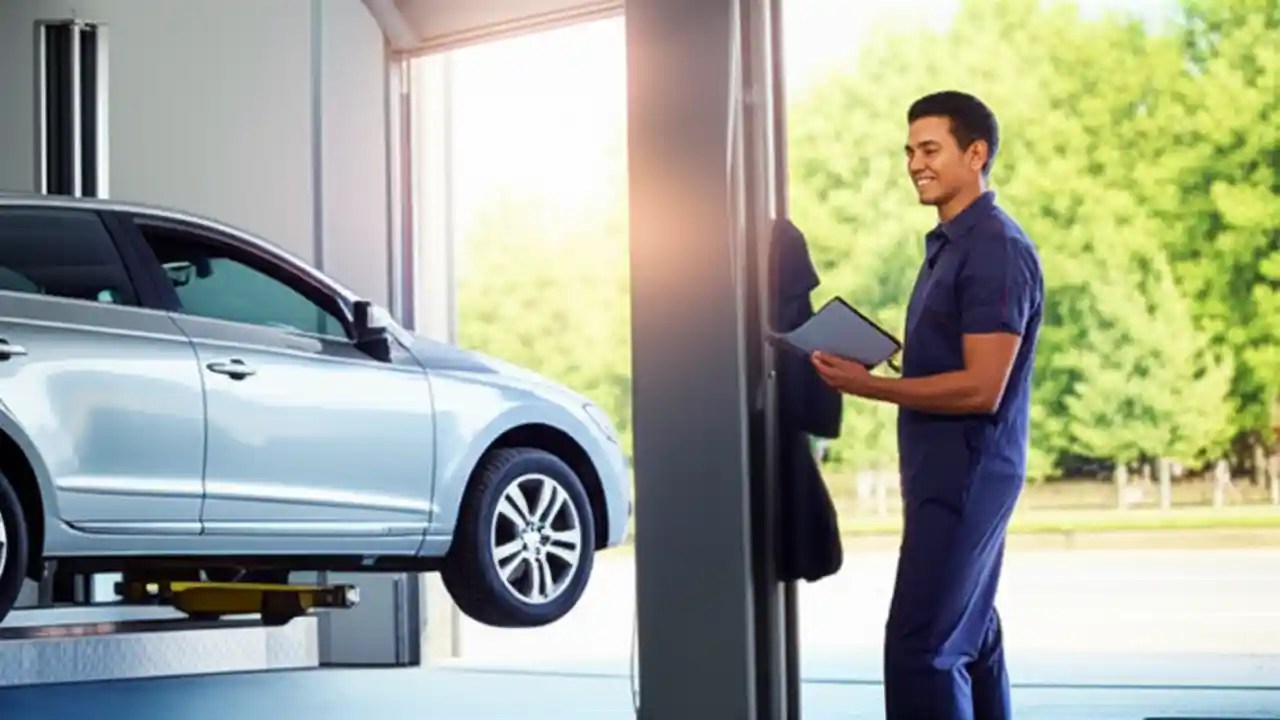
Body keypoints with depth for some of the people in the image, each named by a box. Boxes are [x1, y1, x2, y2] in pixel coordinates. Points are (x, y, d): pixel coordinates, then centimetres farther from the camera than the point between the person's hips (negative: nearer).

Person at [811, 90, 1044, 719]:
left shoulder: (996, 249, -17)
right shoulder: (949, 243, 14)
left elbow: (980, 388, -22)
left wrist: (866, 386, -20)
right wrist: (870, 367, 8)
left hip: (965, 473, -10)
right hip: (948, 470, 10)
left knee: (919, 647, -13)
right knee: (969, 639, 14)